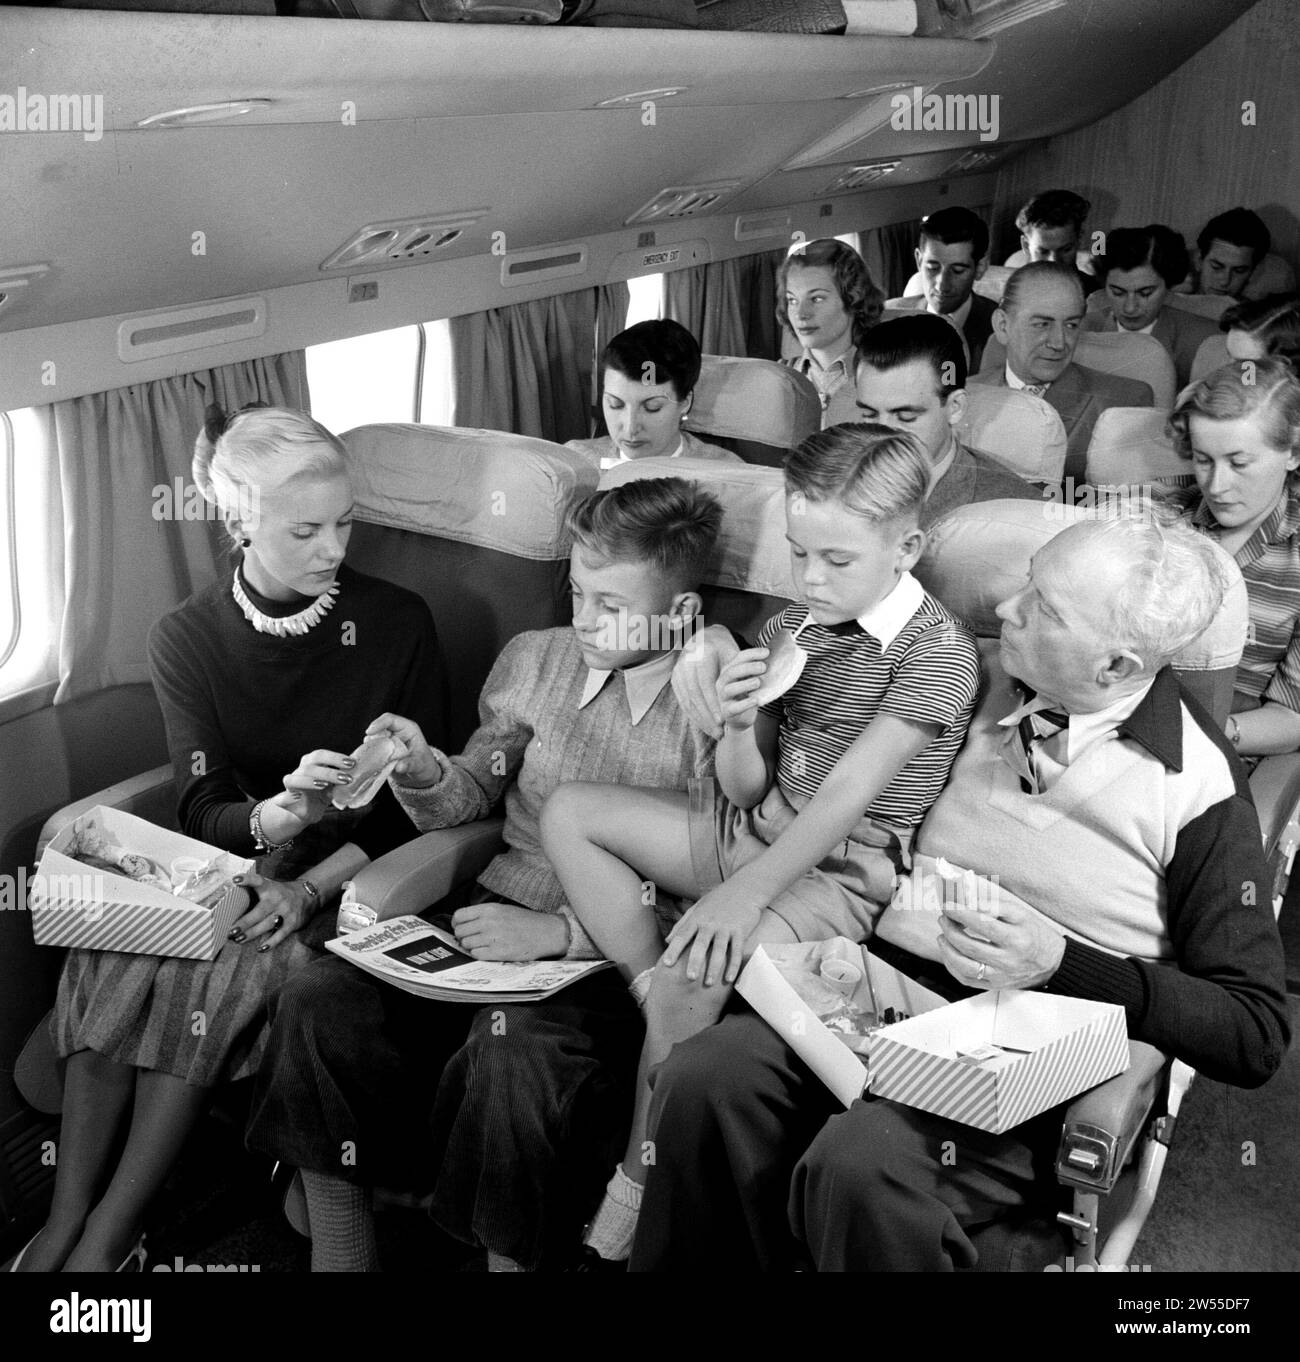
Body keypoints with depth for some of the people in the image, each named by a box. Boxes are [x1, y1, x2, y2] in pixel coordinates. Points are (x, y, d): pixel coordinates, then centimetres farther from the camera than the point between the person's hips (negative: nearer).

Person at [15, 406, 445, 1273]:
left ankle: (105, 1237, -16)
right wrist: (280, 814, -30)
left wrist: (311, 886, -17)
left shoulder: (397, 623, -7)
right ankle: (65, 1221, -14)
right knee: (118, 960, -27)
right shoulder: (188, 639, -1)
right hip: (227, 867, 3)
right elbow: (203, 813, -7)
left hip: (349, 880, -2)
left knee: (213, 978, -29)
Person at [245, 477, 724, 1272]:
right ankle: (339, 1253, 1)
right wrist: (424, 772, -5)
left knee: (513, 1058, -35)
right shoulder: (536, 657, 9)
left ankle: (512, 1256, -8)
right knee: (317, 1004, -17)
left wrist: (558, 933, -19)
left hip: (612, 959, -5)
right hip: (494, 915, 5)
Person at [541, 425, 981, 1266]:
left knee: (696, 967, -32)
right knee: (571, 811, 1)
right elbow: (744, 791, 8)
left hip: (840, 870, -8)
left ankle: (632, 1198, -14)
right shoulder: (789, 629, 8)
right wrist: (740, 725, -15)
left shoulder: (937, 649, -12)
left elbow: (849, 793, -21)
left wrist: (746, 892, -30)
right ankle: (654, 993, -9)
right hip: (753, 828, 8)